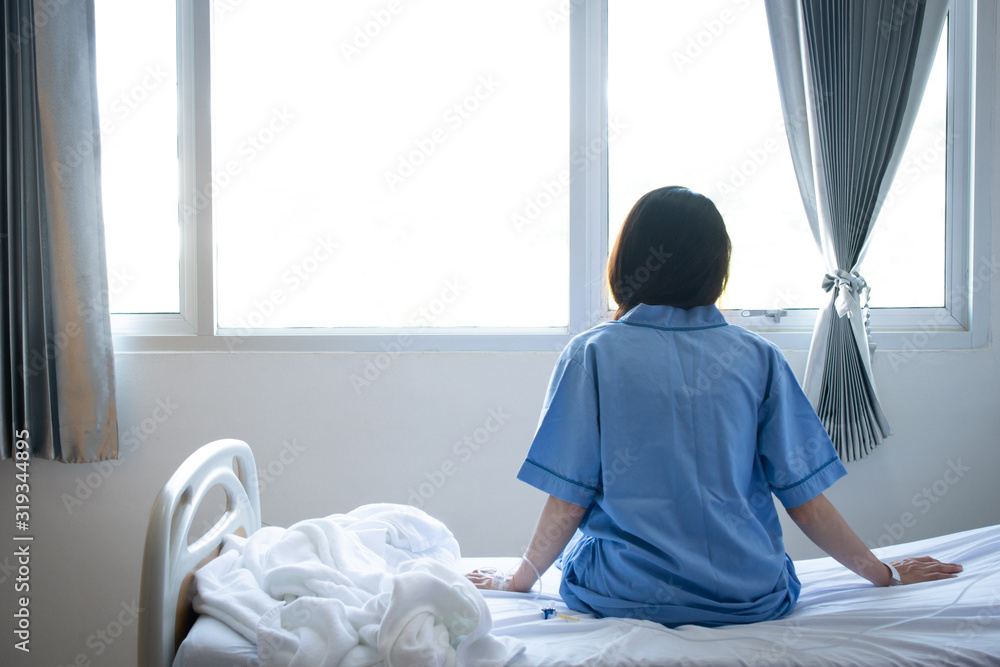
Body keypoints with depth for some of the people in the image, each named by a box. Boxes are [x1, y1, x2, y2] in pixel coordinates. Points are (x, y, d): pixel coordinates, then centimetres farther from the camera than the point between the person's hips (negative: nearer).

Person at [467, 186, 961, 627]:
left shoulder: (592, 355, -8)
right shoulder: (758, 358, -2)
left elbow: (569, 502, -8)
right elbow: (806, 500, 0)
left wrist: (518, 580, 10)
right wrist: (884, 573, 16)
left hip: (624, 596, -3)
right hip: (750, 598, 4)